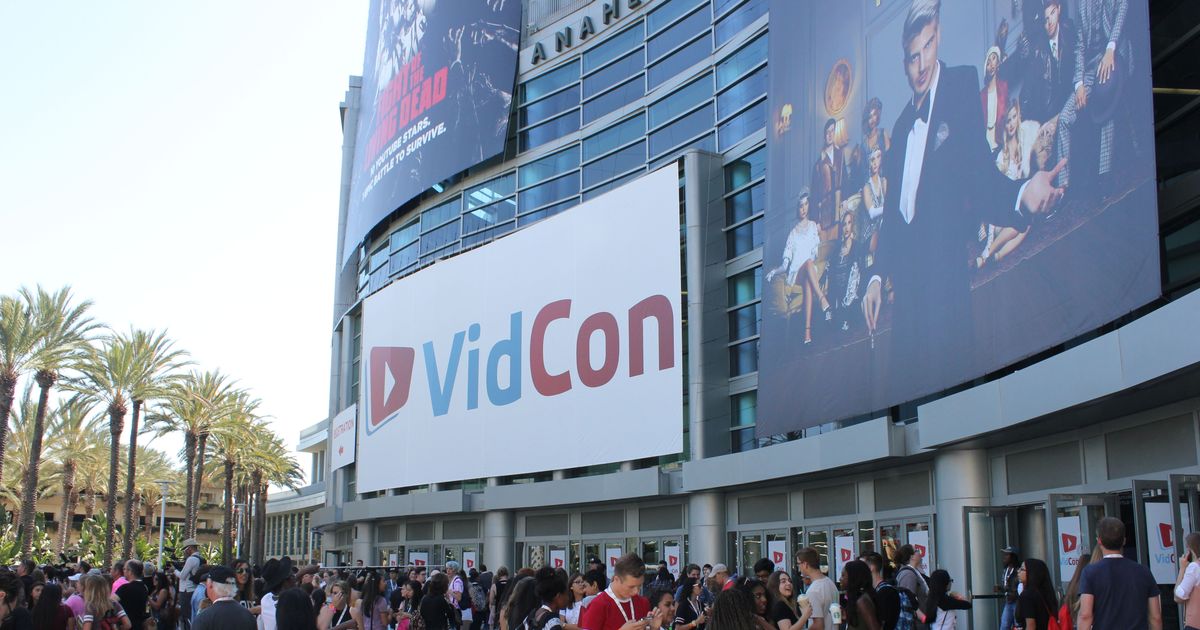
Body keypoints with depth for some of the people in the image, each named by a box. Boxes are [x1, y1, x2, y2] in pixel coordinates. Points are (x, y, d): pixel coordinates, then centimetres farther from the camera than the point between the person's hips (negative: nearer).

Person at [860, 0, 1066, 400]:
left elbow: (982, 182, -7)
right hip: (905, 286, 6)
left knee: (946, 379, -8)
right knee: (903, 383, 6)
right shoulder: (901, 125, 19)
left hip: (946, 282, -6)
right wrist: (877, 276, 14)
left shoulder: (962, 86, 0)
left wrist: (1023, 196, -28)